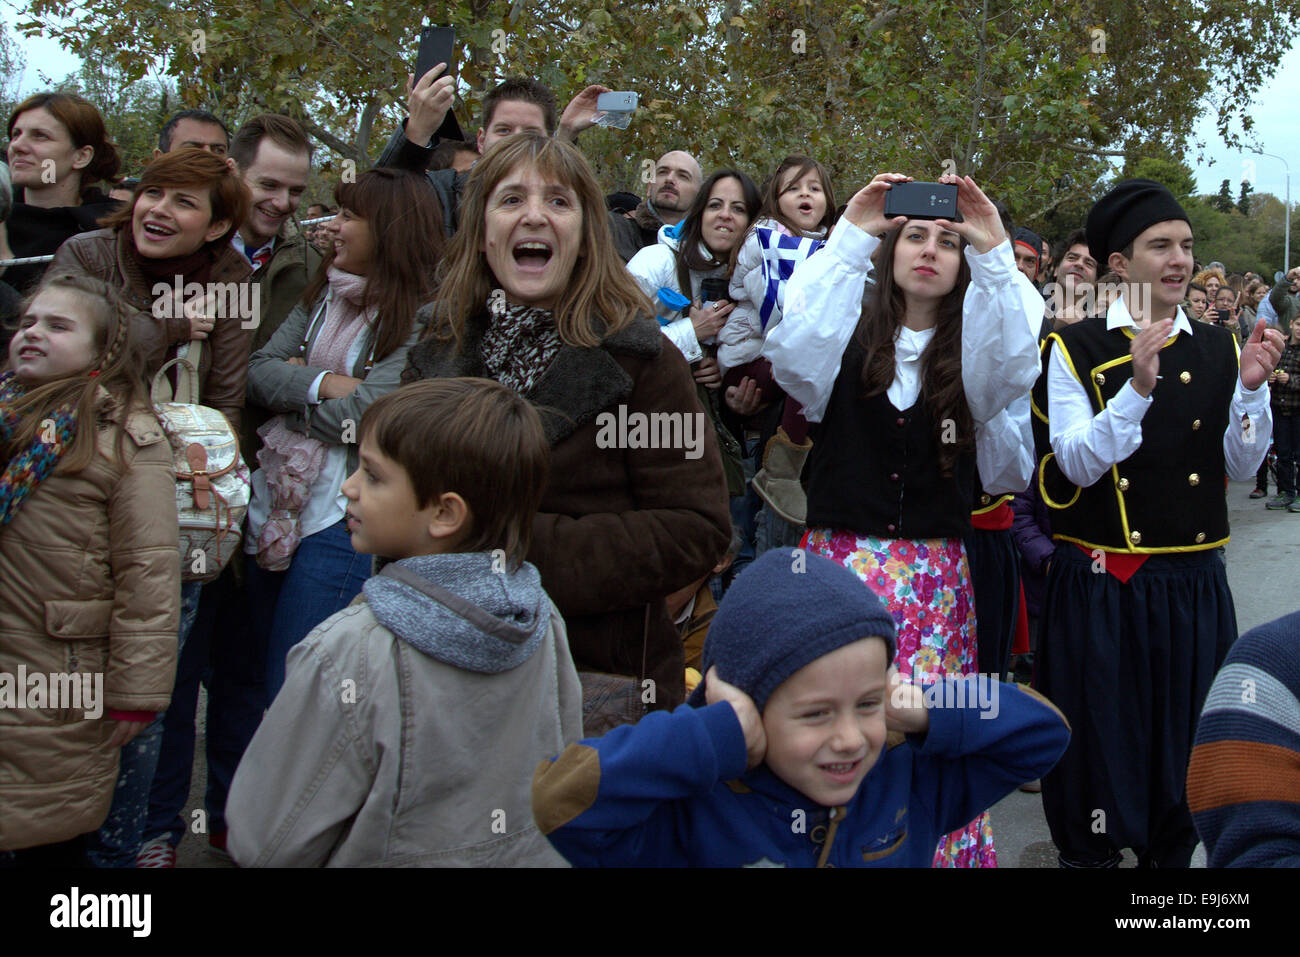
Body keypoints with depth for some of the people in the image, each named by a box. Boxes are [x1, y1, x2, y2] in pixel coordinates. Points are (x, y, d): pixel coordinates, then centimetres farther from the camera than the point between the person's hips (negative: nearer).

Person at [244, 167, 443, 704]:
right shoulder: (323, 295, 9)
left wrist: (293, 381, -5)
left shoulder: (423, 317, -14)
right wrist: (322, 383, -16)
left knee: (294, 692, -2)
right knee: (260, 659, 19)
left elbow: (367, 415, -21)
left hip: (343, 519, -8)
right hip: (276, 505, 8)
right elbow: (257, 372, 2)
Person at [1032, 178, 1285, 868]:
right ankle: (1090, 850, 27)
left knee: (1184, 734, 14)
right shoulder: (1078, 347, -6)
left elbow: (1240, 467, 5)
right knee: (1102, 734, 8)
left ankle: (1170, 850, 32)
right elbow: (1078, 464, -14)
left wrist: (1251, 388, -11)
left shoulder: (1219, 349, 7)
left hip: (1193, 579, 4)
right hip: (1102, 582, -4)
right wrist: (1136, 389, -27)